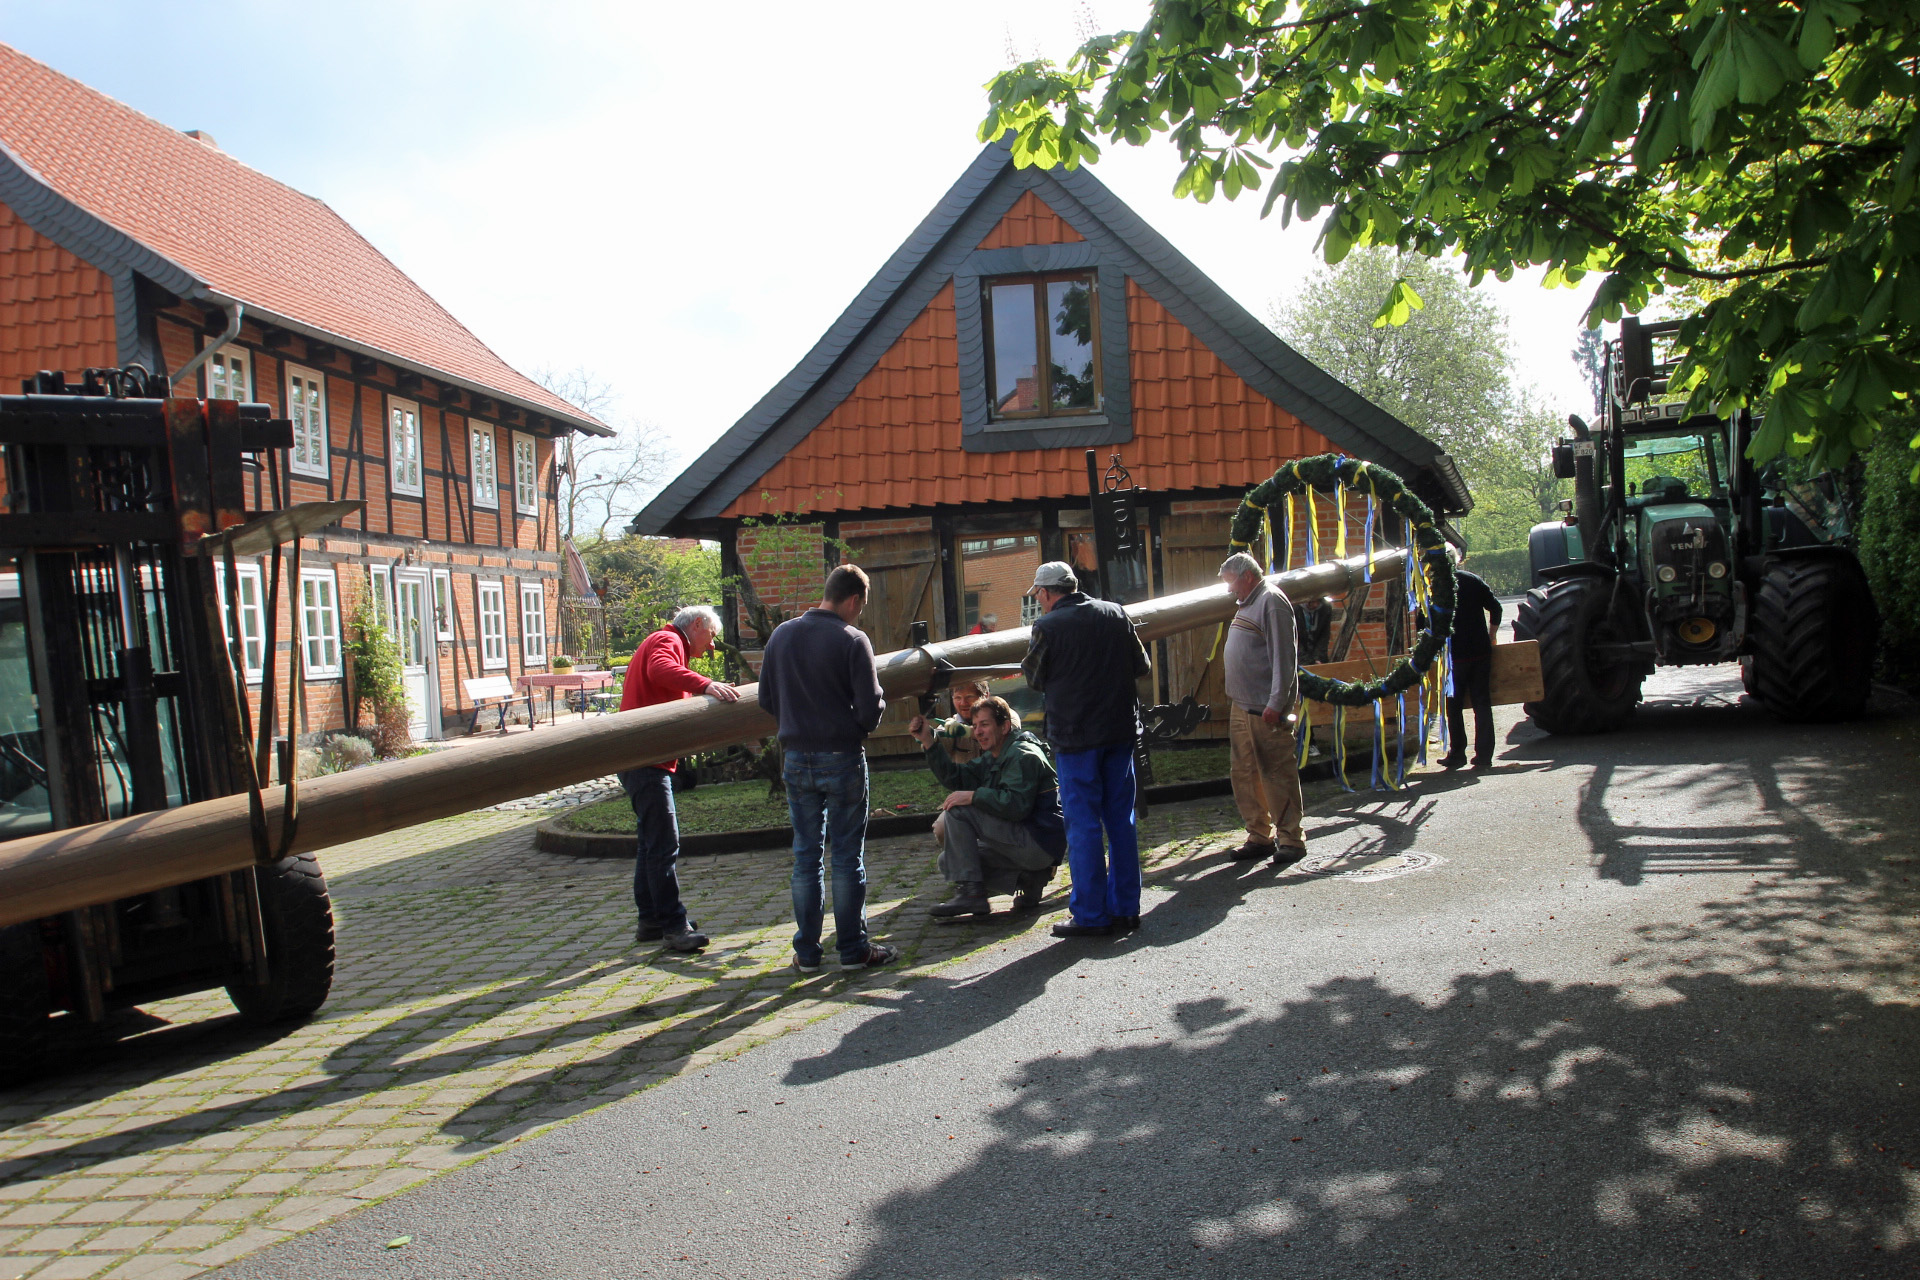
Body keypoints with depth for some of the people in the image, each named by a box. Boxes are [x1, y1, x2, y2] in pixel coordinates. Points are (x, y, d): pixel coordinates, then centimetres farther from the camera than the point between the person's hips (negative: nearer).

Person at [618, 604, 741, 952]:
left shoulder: (670, 645, 26)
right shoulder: (666, 641, -6)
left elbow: (679, 706, 22)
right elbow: (661, 670, -31)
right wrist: (705, 685, -43)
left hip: (648, 759, 11)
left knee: (653, 841, 15)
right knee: (664, 843, -12)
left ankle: (651, 921, 21)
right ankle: (673, 924, -11)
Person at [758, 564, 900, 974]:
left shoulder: (781, 635, 4)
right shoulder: (851, 639, -12)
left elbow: (766, 699, 9)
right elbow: (870, 708, -14)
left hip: (796, 759, 4)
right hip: (842, 758, -4)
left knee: (806, 855, 11)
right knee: (847, 855, 5)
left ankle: (806, 951, 15)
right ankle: (853, 948, 11)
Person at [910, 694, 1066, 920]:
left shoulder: (1023, 756, -14)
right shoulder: (993, 758, 17)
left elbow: (1016, 805, -27)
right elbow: (957, 777, 7)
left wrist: (973, 796, -24)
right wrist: (928, 742, 1)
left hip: (1039, 841, -11)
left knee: (957, 811, -16)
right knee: (948, 862, 12)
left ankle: (971, 891, -18)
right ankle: (1028, 879, 3)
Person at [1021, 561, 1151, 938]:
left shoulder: (1047, 627, -11)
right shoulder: (1116, 614, 4)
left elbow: (1035, 680, 0)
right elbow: (1140, 666, 10)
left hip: (1075, 736, -5)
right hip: (1120, 730, 5)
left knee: (1083, 825, 1)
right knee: (1121, 820, 12)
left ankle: (1090, 915, 5)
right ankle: (1126, 908, 18)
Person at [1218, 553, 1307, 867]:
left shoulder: (1272, 600, -10)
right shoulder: (1247, 604, 19)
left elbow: (1283, 656, -16)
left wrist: (1275, 703, -21)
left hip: (1266, 711, -10)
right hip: (1241, 707, 10)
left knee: (1277, 775, -5)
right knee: (1245, 776, 10)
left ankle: (1290, 839, 2)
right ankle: (1260, 837, 17)